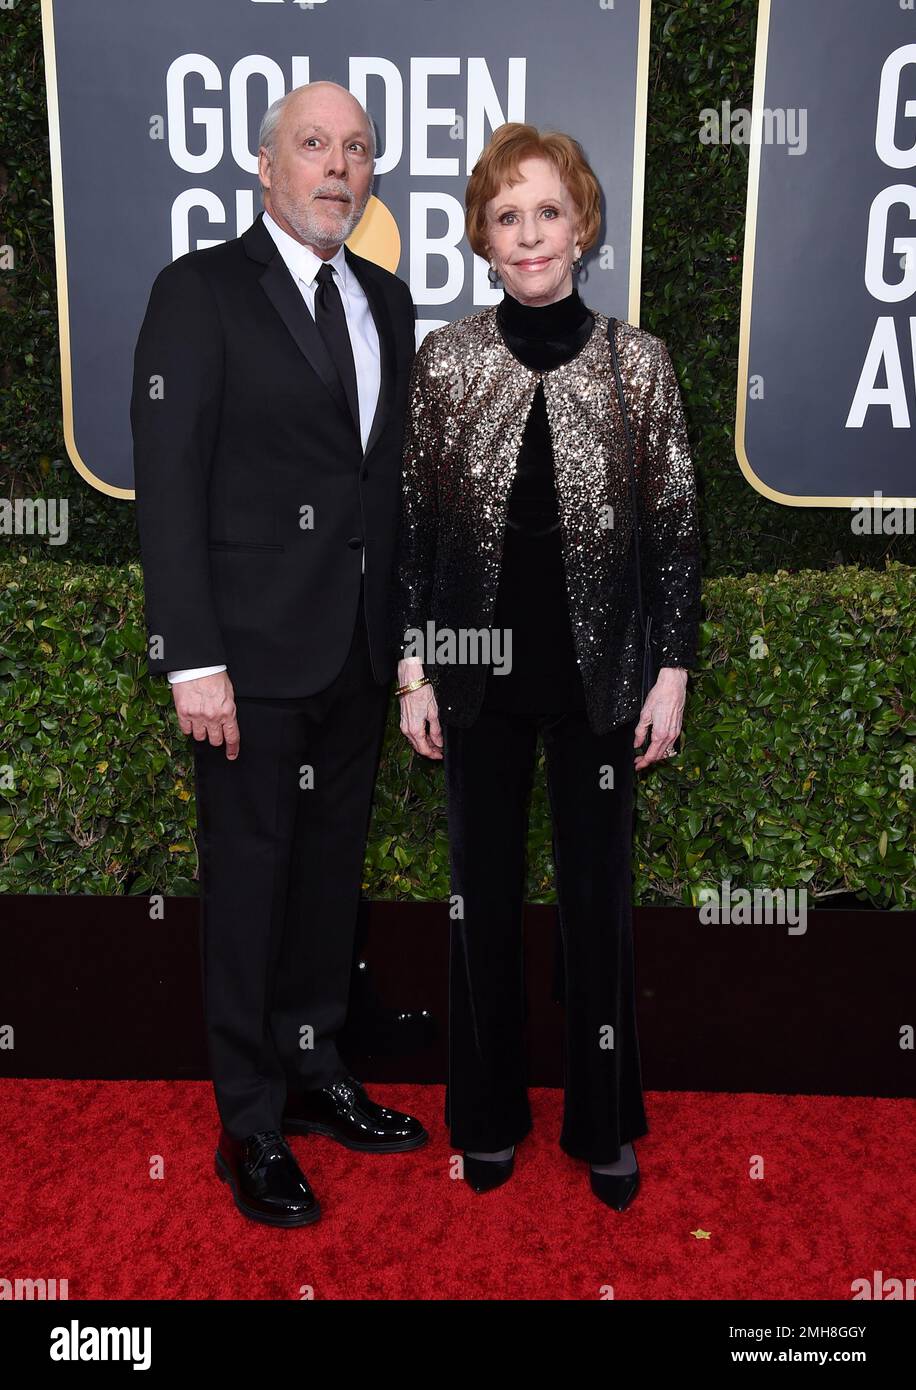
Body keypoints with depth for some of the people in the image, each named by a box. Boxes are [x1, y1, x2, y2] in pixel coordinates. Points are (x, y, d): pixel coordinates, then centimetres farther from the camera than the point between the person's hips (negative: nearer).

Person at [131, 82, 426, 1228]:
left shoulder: (386, 302, 13)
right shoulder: (200, 291, -5)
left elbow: (393, 474, 13)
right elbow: (168, 487, -11)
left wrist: (405, 629, 9)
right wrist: (192, 662, -17)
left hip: (359, 654, 6)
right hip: (252, 652, -6)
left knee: (331, 868, 16)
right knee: (248, 881, 5)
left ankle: (314, 1073, 35)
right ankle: (250, 1125, 22)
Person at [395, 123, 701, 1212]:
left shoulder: (639, 362, -3)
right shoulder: (443, 359, -2)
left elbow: (673, 528, 0)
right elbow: (416, 524, 1)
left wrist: (673, 671, -3)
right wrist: (413, 670, -2)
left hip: (596, 672, 0)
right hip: (480, 671, 1)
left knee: (598, 897, 10)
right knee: (486, 893, 12)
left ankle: (602, 1120, 32)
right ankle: (491, 1111, 34)